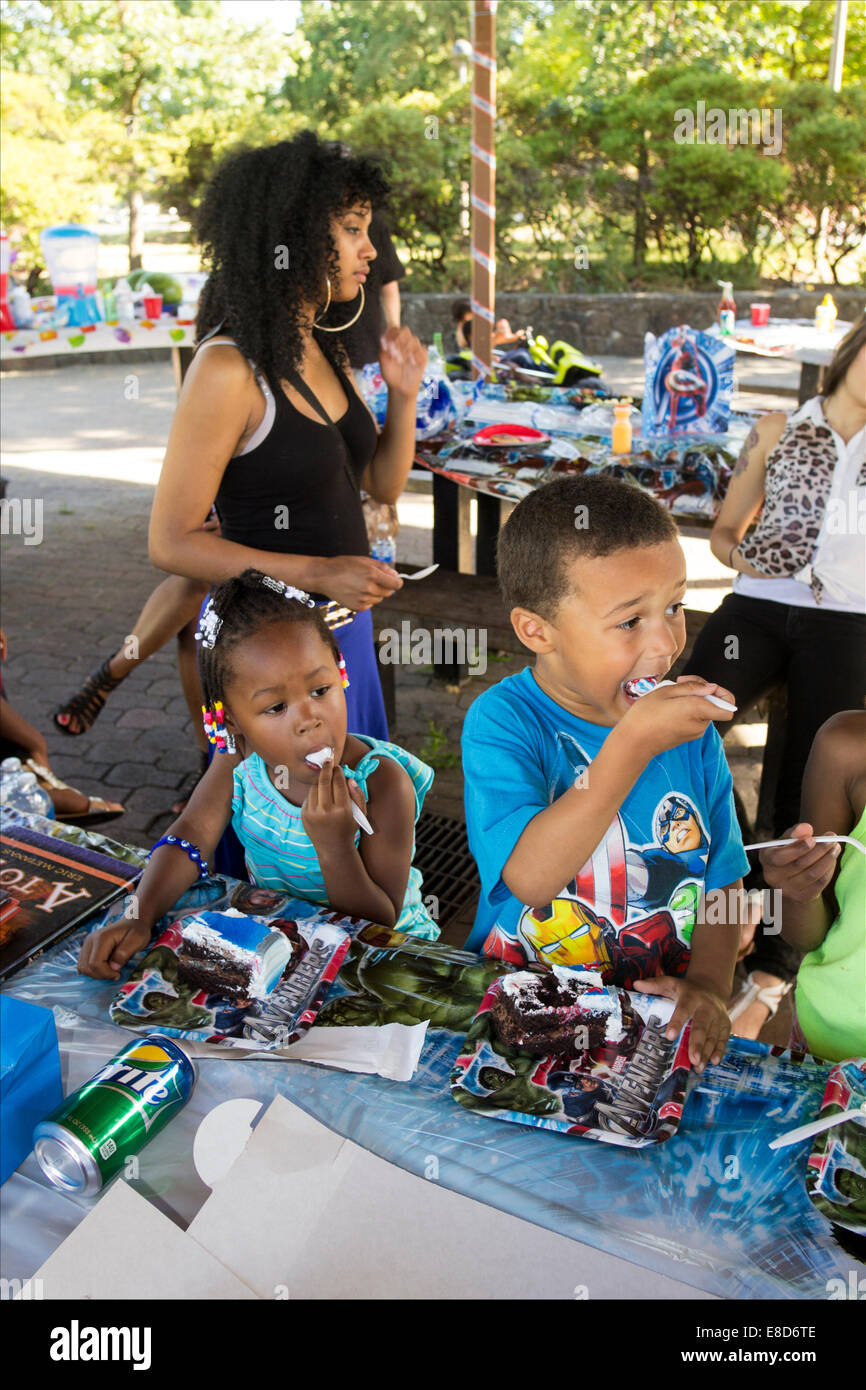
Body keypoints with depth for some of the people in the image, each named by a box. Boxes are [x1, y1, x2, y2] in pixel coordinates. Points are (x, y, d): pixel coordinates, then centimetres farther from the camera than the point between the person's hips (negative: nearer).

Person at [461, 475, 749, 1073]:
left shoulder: (690, 727, -1)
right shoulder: (502, 721, -14)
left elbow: (723, 878, 8)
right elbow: (530, 878, -27)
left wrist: (708, 984, -9)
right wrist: (633, 743, -29)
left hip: (659, 1007, 4)